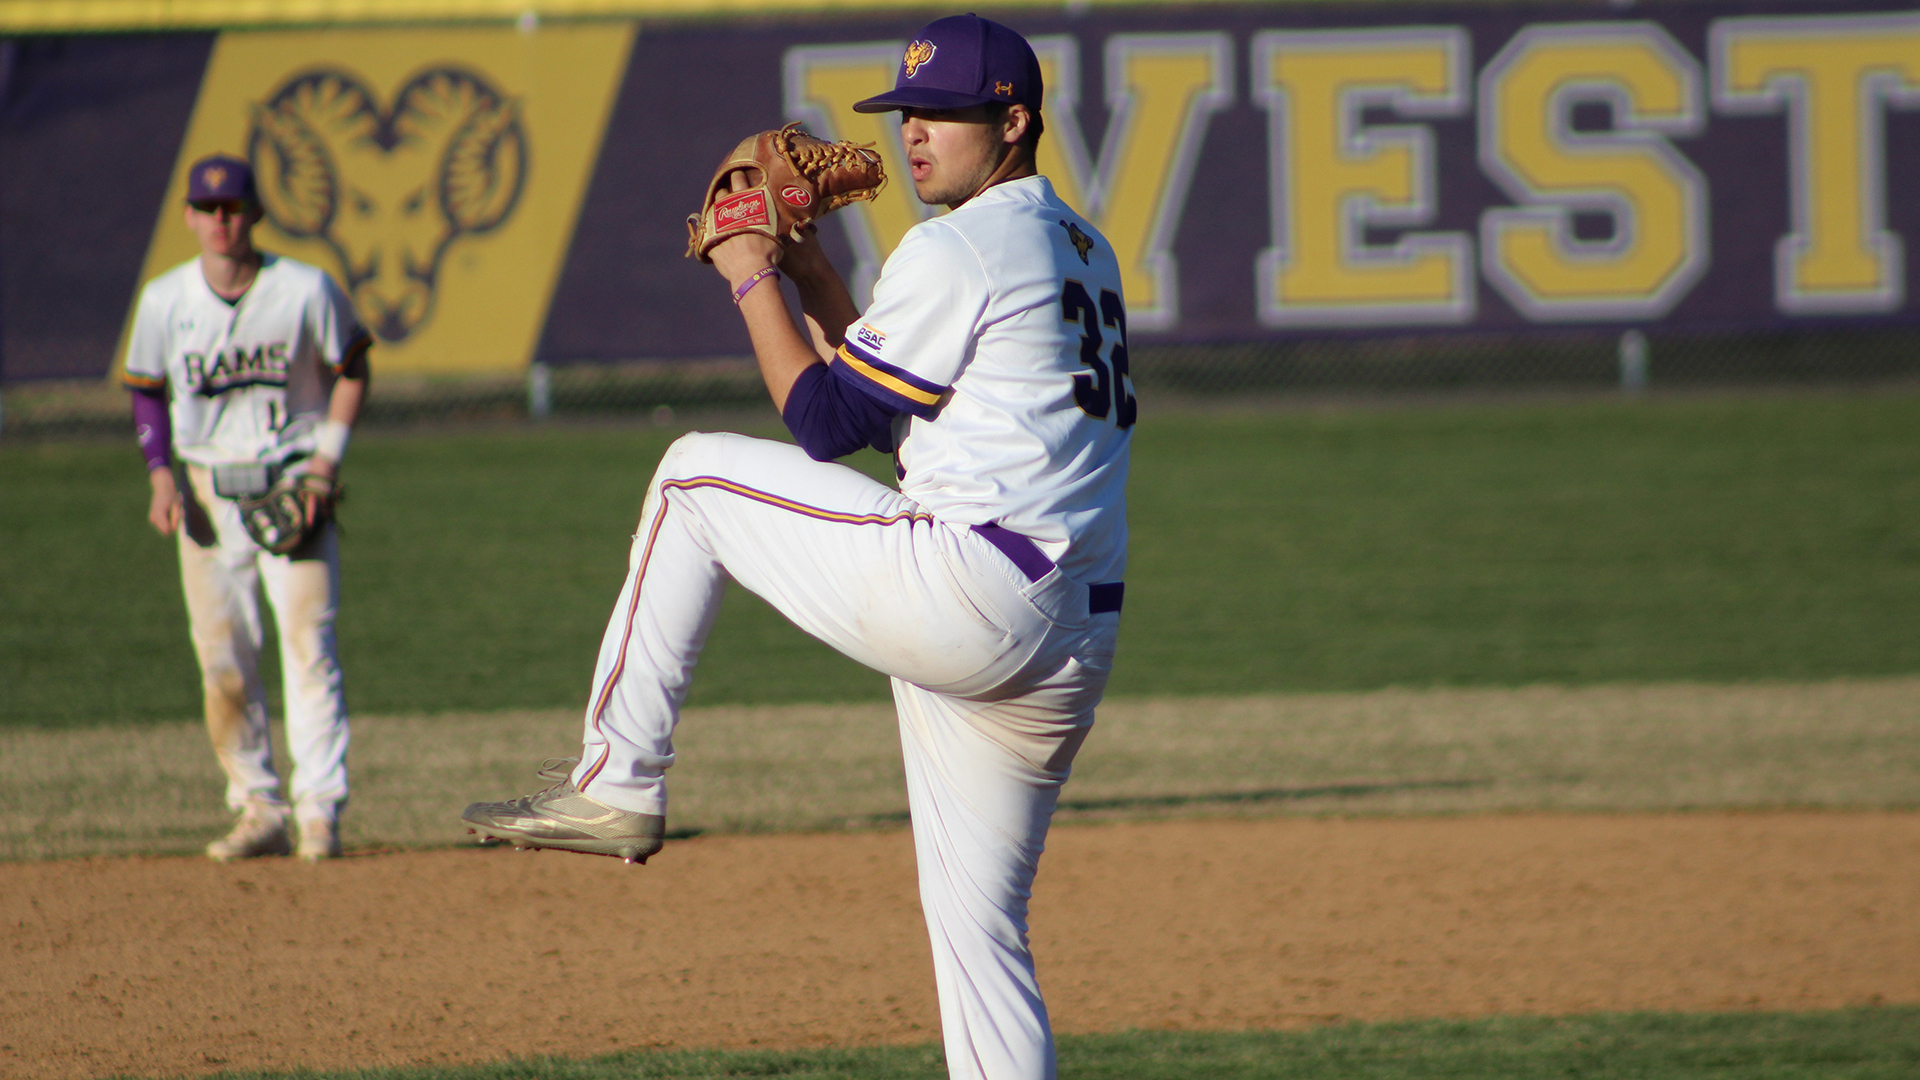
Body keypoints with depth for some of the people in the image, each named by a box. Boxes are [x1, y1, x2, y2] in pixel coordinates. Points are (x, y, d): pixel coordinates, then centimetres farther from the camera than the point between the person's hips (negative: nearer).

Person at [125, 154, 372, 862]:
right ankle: (259, 811, 8)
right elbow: (146, 391, 12)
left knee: (308, 646, -11)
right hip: (208, 491, 3)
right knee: (222, 662, 0)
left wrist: (328, 457, -7)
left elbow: (349, 371, 5)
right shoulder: (165, 300, 2)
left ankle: (319, 810, -12)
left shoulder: (306, 290, -5)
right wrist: (161, 475, -2)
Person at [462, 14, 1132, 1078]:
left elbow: (828, 422, -4)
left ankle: (616, 781, 6)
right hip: (1068, 649, 9)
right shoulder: (1084, 252, 23)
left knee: (695, 474, 7)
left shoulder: (956, 248, -6)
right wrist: (810, 276, 24)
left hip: (961, 590, -9)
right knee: (976, 924, 12)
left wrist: (753, 282, 7)